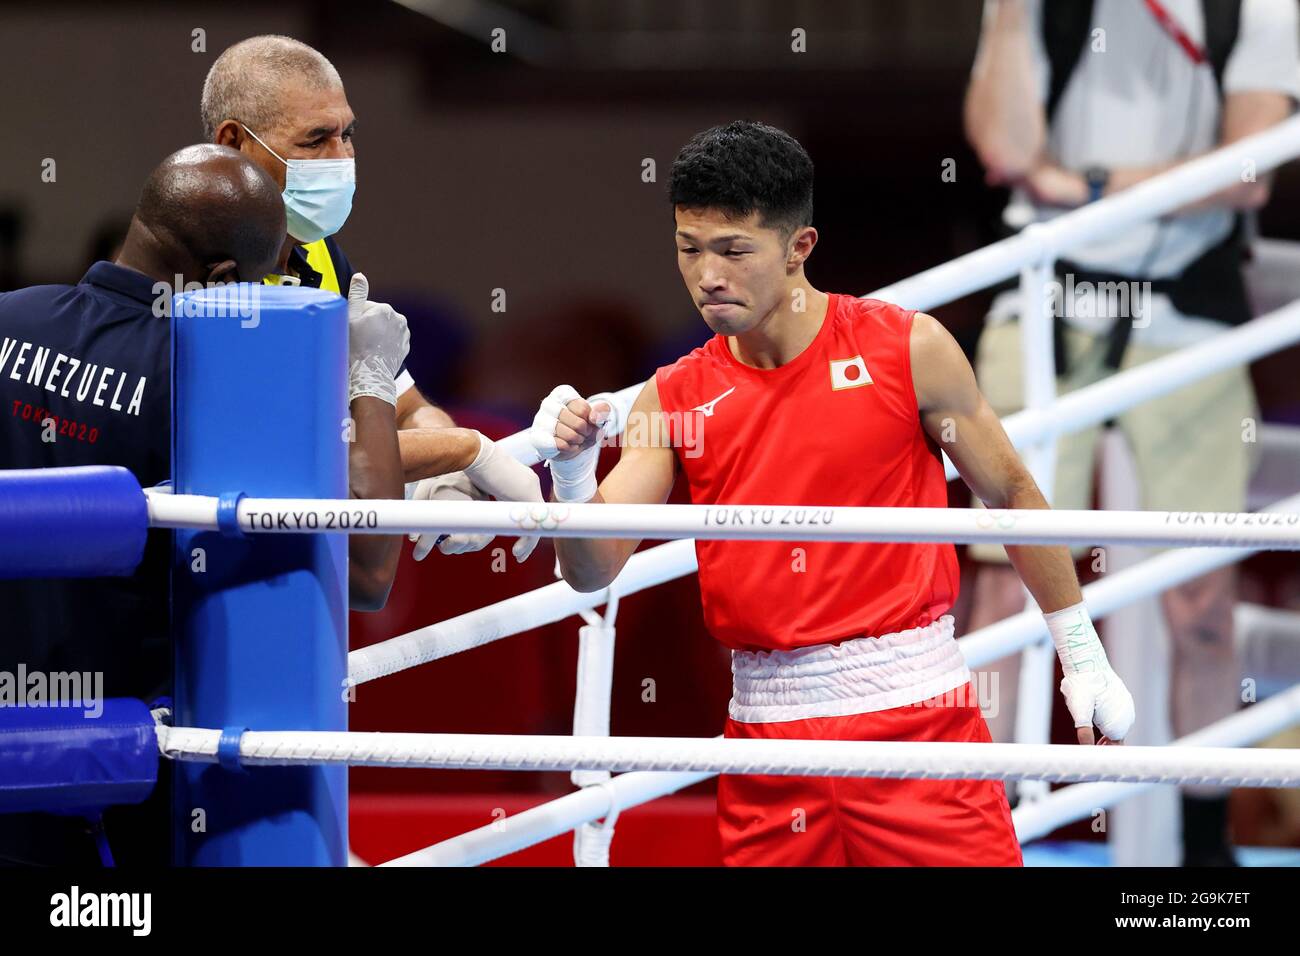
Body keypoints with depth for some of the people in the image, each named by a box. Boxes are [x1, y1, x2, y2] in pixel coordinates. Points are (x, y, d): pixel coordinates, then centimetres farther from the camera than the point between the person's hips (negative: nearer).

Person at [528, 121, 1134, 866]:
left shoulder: (907, 350, -3)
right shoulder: (674, 399, 4)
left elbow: (1011, 491, 7)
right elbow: (593, 571, -1)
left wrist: (1084, 657, 10)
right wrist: (572, 476, -22)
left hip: (913, 708, -3)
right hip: (768, 730, 3)